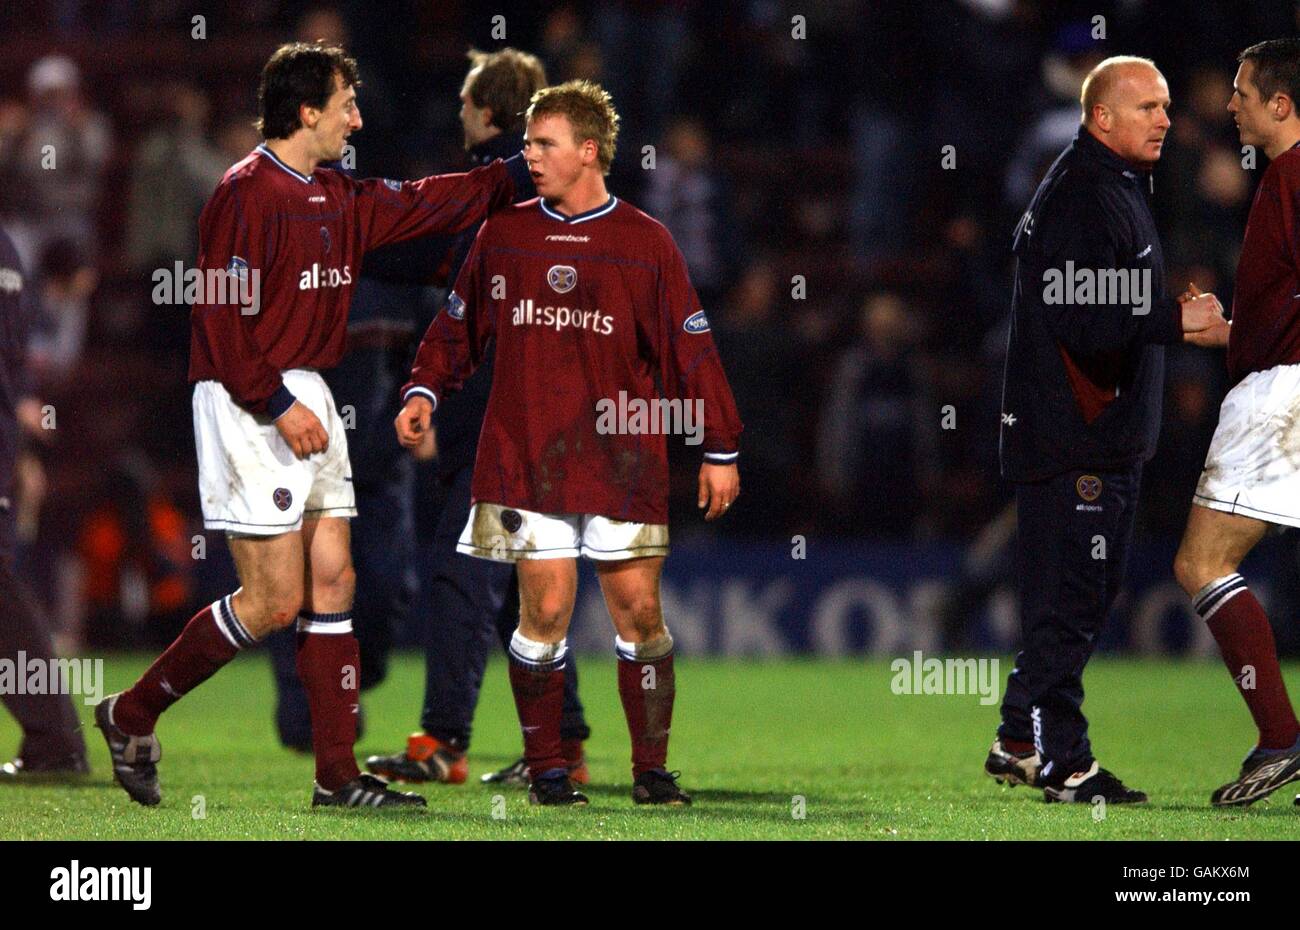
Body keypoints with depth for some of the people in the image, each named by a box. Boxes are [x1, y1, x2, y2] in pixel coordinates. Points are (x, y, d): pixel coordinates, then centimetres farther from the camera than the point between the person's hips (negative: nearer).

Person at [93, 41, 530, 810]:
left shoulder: (339, 200, 12)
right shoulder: (247, 195, -14)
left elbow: (425, 204, 24)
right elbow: (219, 319, -18)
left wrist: (522, 176, 20)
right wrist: (279, 406, -20)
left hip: (307, 399, 9)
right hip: (248, 405, -9)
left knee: (332, 580, 5)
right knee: (276, 600, -9)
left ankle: (338, 775, 7)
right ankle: (133, 716, 4)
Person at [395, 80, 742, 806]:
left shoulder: (646, 243, 2)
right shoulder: (504, 233, 9)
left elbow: (691, 349, 4)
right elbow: (461, 323, 19)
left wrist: (720, 450, 2)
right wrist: (426, 390, 3)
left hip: (623, 460, -1)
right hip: (526, 459, 1)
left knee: (639, 610, -1)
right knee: (546, 609, -5)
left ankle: (652, 769, 8)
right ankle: (546, 768, 6)